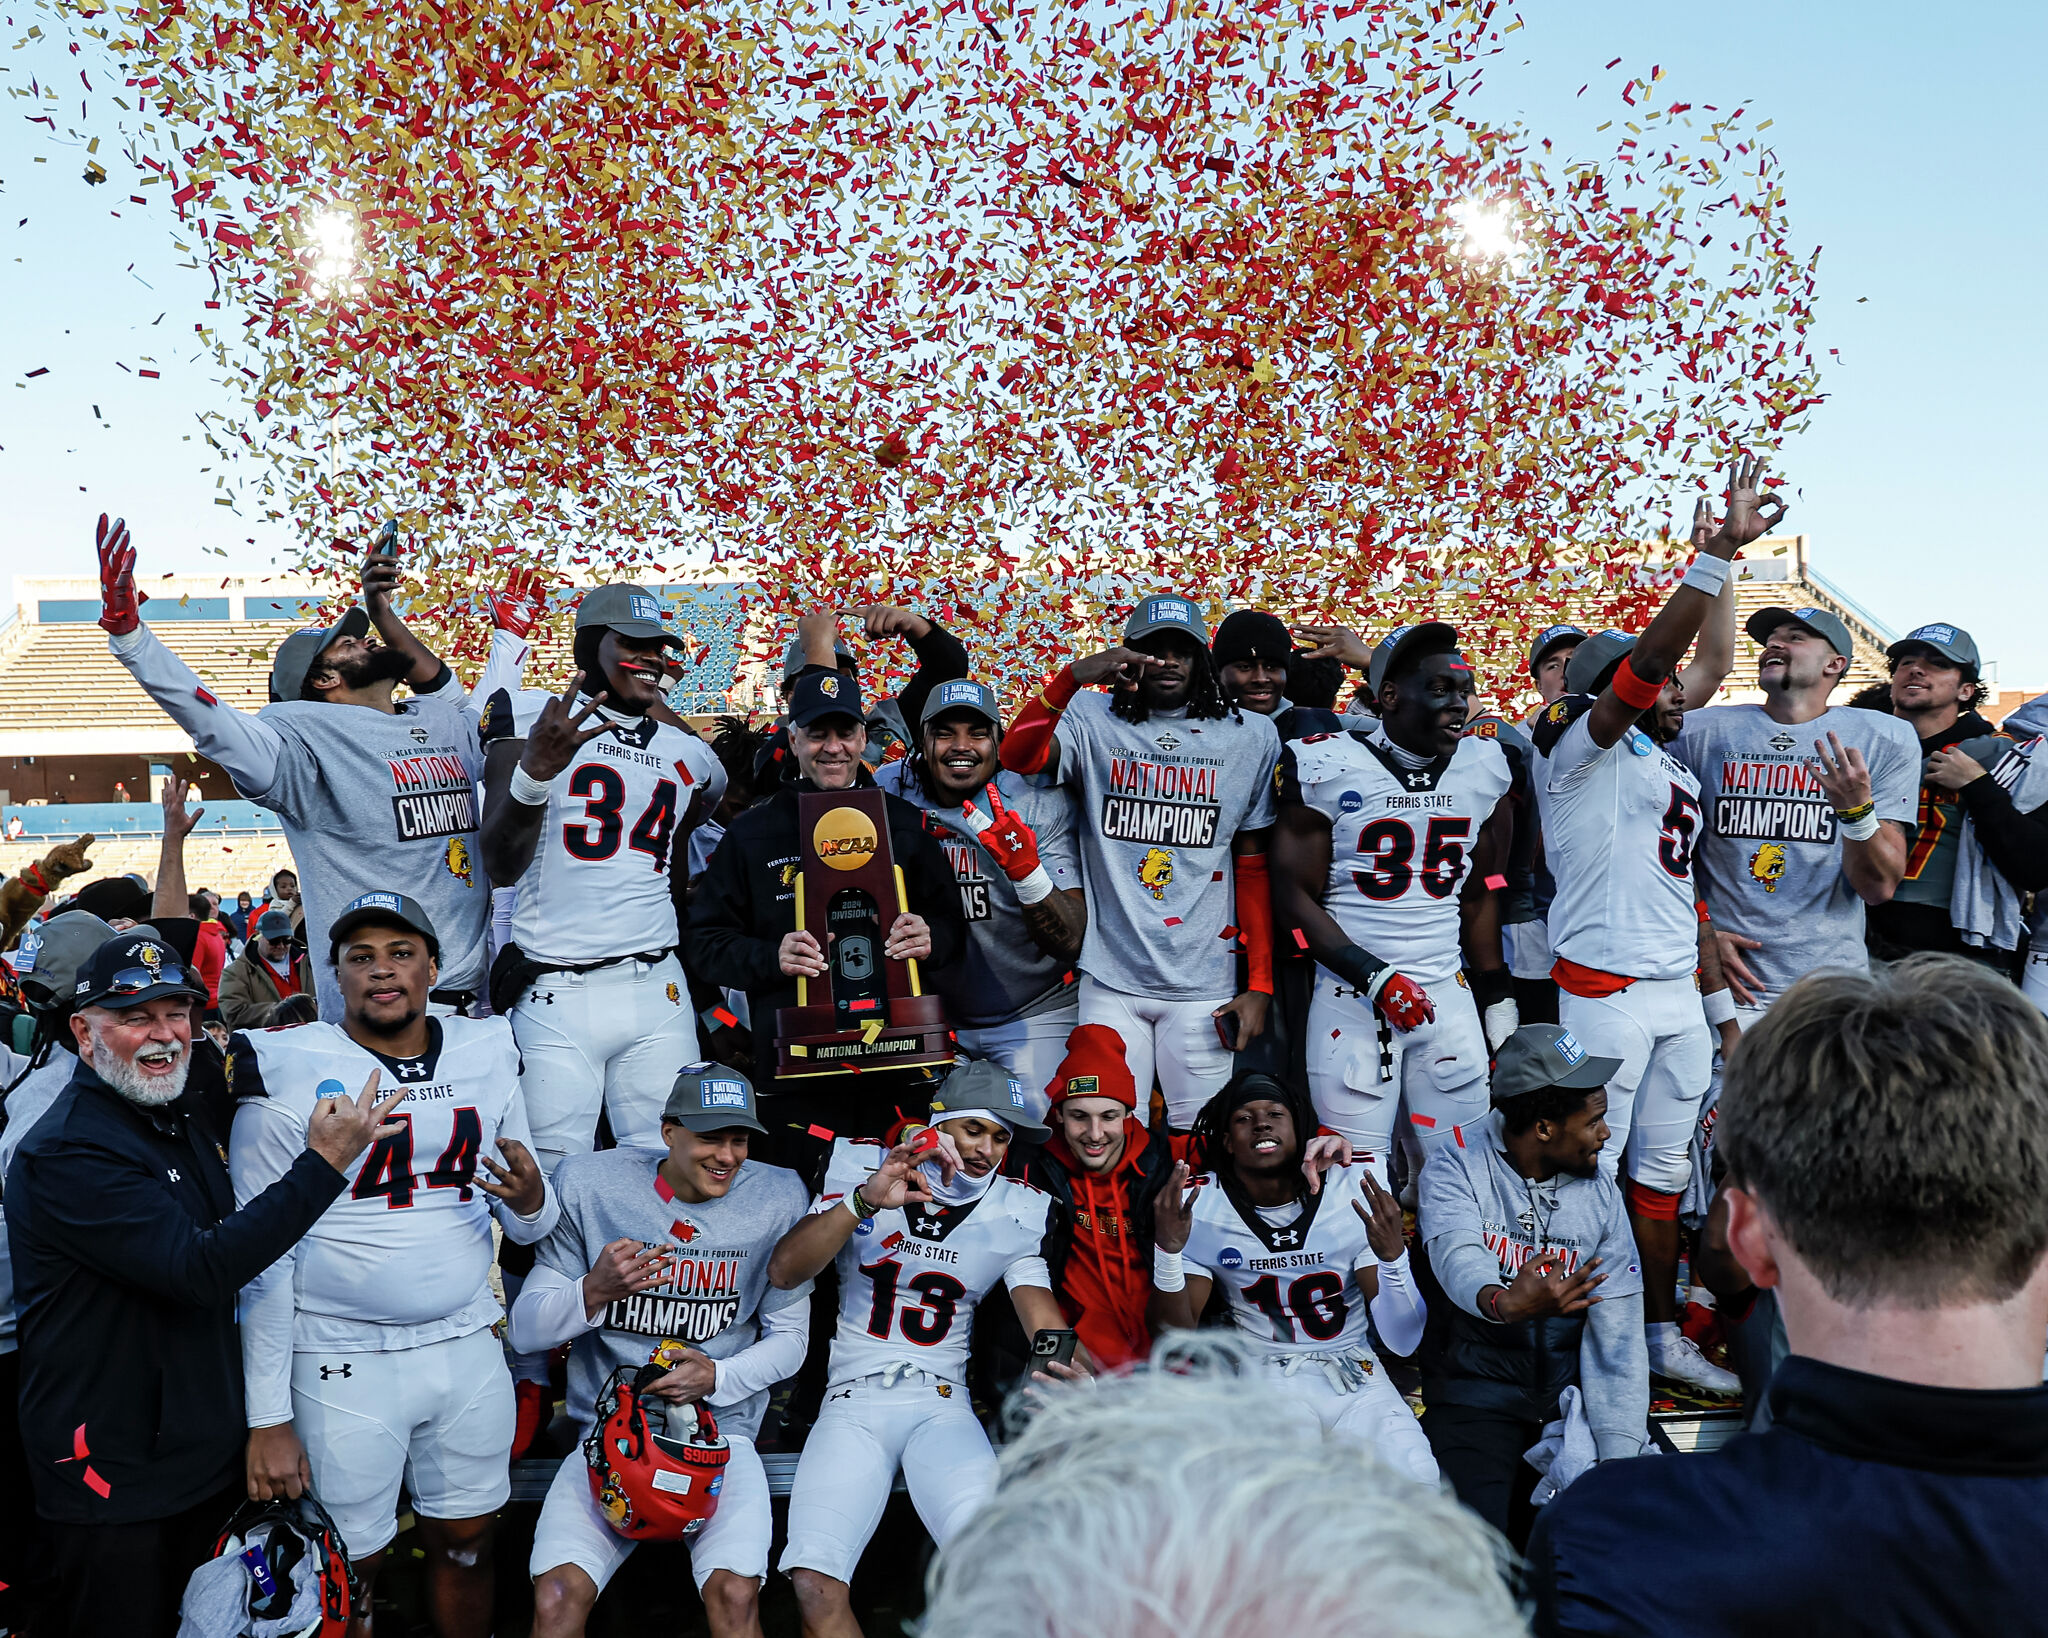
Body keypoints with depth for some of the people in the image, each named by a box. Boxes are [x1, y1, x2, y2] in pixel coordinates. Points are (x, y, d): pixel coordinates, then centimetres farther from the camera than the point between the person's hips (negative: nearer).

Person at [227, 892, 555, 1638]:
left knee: (467, 1549, 13)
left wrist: (530, 1200, -13)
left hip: (468, 1348, 4)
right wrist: (266, 1418, -7)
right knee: (351, 1574, 6)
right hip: (345, 1365, -3)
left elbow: (526, 1224, 11)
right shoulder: (289, 1072, -8)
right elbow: (262, 1258, -6)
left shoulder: (486, 1054, 4)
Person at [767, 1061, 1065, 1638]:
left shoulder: (1014, 1213, 6)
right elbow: (782, 1273, -9)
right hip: (854, 1400, 0)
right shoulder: (863, 1169, 1)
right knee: (814, 1586, -22)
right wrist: (865, 1201, -24)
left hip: (942, 1403, 1)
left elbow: (1046, 1327, -2)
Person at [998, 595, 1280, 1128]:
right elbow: (1016, 757, -18)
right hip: (1110, 981, -1)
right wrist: (1071, 678, -29)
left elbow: (1253, 867, 6)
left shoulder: (1251, 737, 5)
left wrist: (1260, 985, 2)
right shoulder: (1093, 722, 2)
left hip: (1205, 986, 1)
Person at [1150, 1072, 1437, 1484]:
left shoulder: (1356, 1194, -5)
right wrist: (1167, 1249, -23)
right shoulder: (1201, 1207, -3)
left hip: (1354, 1370, 1)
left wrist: (1392, 1254, -29)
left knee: (1416, 1478, -26)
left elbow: (1403, 1341, -9)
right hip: (1265, 1375, -1)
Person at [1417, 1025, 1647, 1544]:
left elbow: (1617, 1340, -2)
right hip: (1476, 1396, -4)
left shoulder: (1600, 1193, 3)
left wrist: (1620, 1461, -11)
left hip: (1568, 1394, 4)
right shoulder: (1456, 1170, -8)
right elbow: (1459, 1257, -29)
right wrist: (1504, 1303, -52)